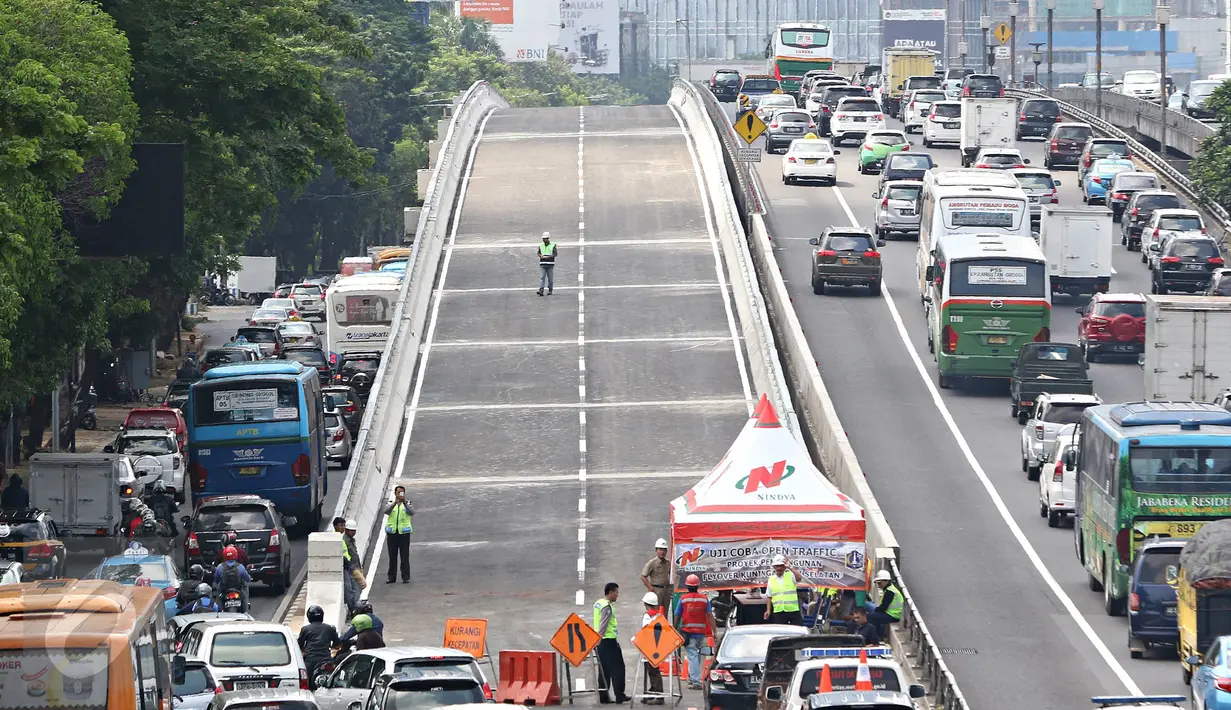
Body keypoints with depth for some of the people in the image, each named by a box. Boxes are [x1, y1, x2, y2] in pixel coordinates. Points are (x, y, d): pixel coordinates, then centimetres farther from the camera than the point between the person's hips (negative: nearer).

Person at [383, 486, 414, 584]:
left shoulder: (407, 504, 6)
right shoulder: (391, 504, 8)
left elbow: (412, 512, -13)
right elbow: (386, 512, -12)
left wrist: (404, 503, -25)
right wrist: (395, 503, -26)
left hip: (404, 532, -1)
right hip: (392, 532, 1)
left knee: (405, 556, -2)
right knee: (392, 556, 5)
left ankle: (406, 577, 1)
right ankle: (391, 577, 11)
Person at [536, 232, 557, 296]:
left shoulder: (553, 245, 0)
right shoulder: (541, 246, 12)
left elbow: (555, 254, -6)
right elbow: (539, 253, 13)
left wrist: (548, 257, -18)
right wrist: (541, 255, -10)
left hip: (550, 264, -2)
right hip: (542, 264, 2)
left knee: (550, 278, 3)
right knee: (542, 277, -9)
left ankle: (550, 290, 14)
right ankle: (541, 290, -17)